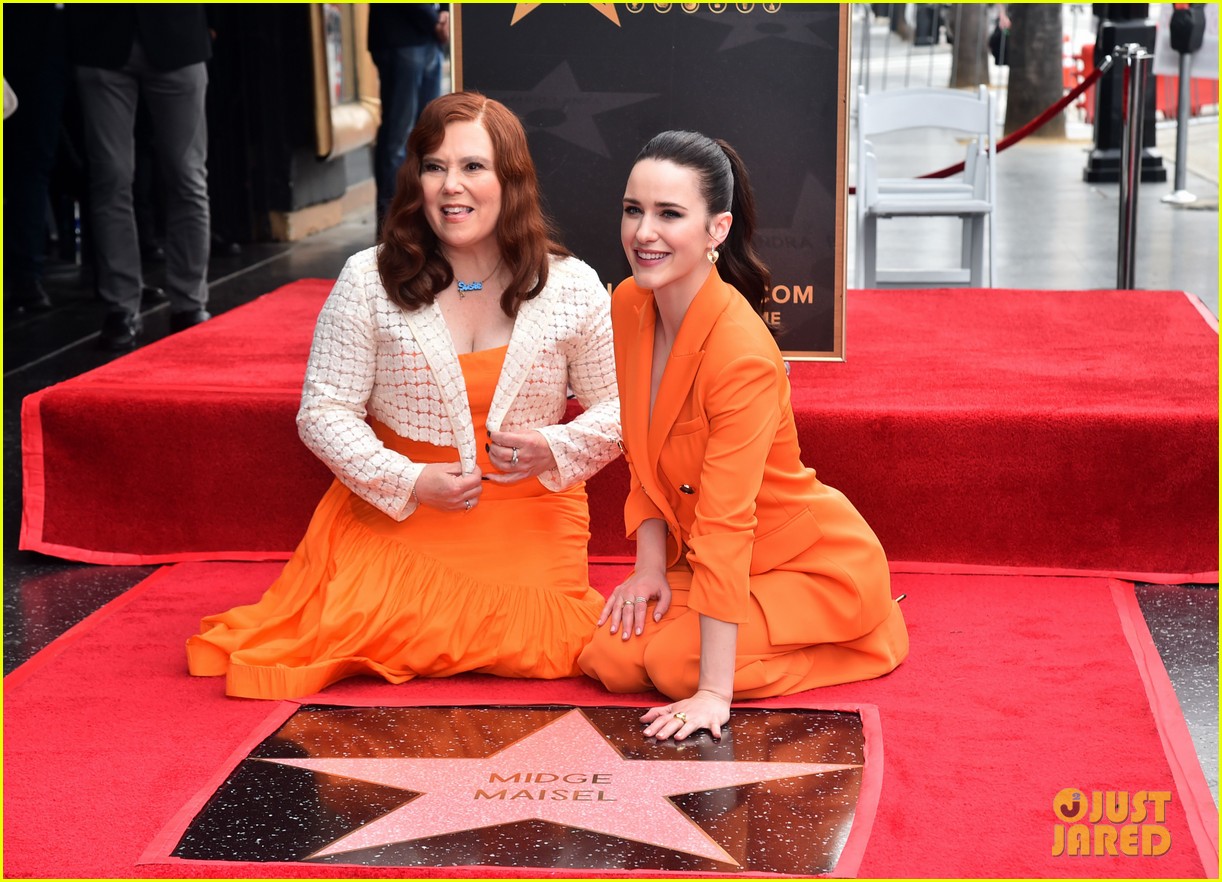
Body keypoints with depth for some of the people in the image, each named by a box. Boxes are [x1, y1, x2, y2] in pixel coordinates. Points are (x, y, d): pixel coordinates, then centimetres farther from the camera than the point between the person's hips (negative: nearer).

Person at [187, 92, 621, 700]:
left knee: (536, 650, -17)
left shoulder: (572, 288, 0)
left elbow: (622, 407, 6)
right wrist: (408, 481, -16)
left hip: (529, 523, 1)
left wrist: (553, 448, -15)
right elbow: (324, 411, -2)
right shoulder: (368, 281, -2)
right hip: (394, 514, -1)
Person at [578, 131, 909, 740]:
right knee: (610, 657, -13)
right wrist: (651, 564, -9)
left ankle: (861, 632, 2)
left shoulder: (742, 354, -31)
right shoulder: (628, 305, -6)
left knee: (675, 663, -24)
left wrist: (713, 694, -35)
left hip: (814, 563, -6)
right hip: (696, 558, 7)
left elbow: (725, 525, -34)